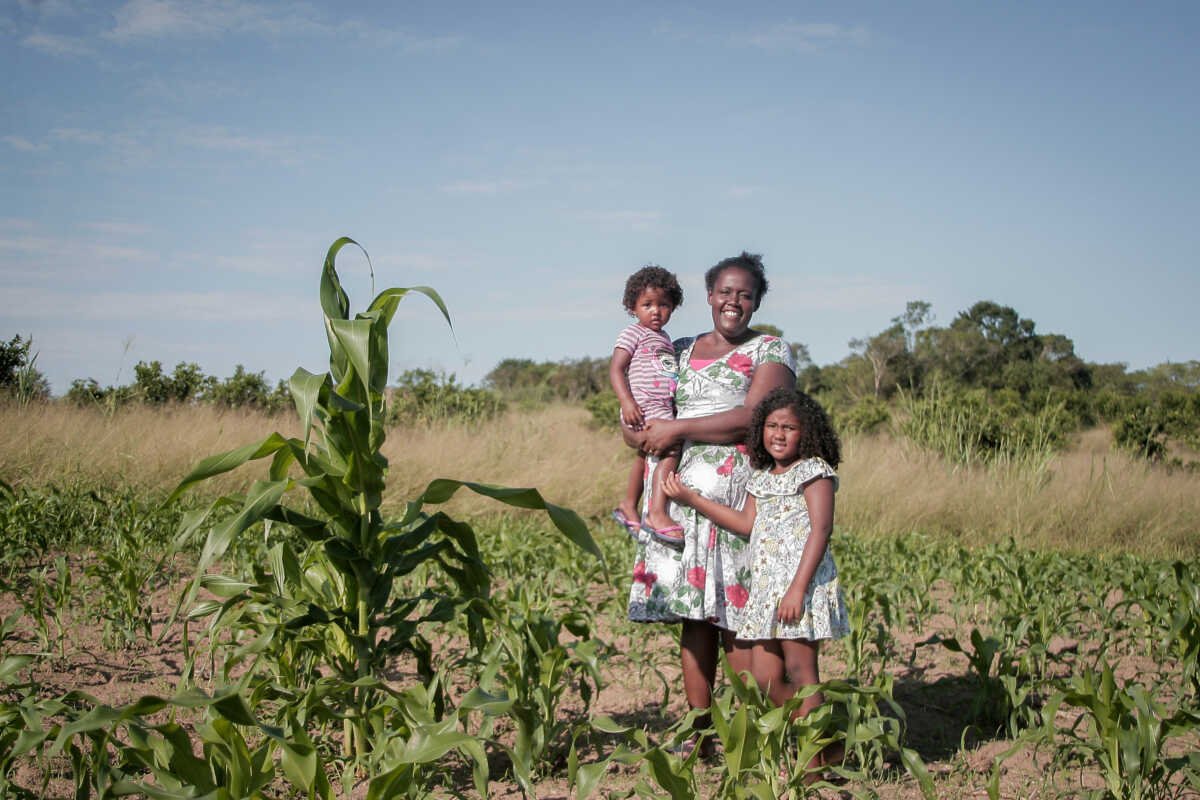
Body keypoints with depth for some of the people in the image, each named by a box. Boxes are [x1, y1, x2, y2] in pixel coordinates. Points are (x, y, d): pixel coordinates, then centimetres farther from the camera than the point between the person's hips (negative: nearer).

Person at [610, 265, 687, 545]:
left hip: (662, 409, 10)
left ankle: (628, 507, 40)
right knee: (671, 448, -24)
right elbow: (615, 369, -11)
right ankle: (657, 514, -28)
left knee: (645, 456, 22)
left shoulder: (664, 339, 21)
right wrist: (627, 402, -23)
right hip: (643, 410, -10)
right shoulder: (634, 334, -4)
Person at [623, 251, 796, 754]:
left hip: (741, 494, -5)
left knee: (738, 617, -9)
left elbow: (750, 418, -12)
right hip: (684, 491, 5)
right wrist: (644, 436, -6)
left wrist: (678, 429, -10)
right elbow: (631, 422, 18)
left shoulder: (770, 351, 5)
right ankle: (697, 735, 9)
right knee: (694, 612, 4)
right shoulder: (681, 352, 19)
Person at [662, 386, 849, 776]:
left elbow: (820, 530, -13)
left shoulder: (813, 471, -5)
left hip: (802, 585, -8)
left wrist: (798, 587, -22)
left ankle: (815, 763, 2)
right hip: (766, 587, 8)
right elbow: (747, 524, 20)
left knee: (800, 673, -6)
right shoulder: (762, 478, 19)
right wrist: (691, 498, 18)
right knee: (766, 677, 6)